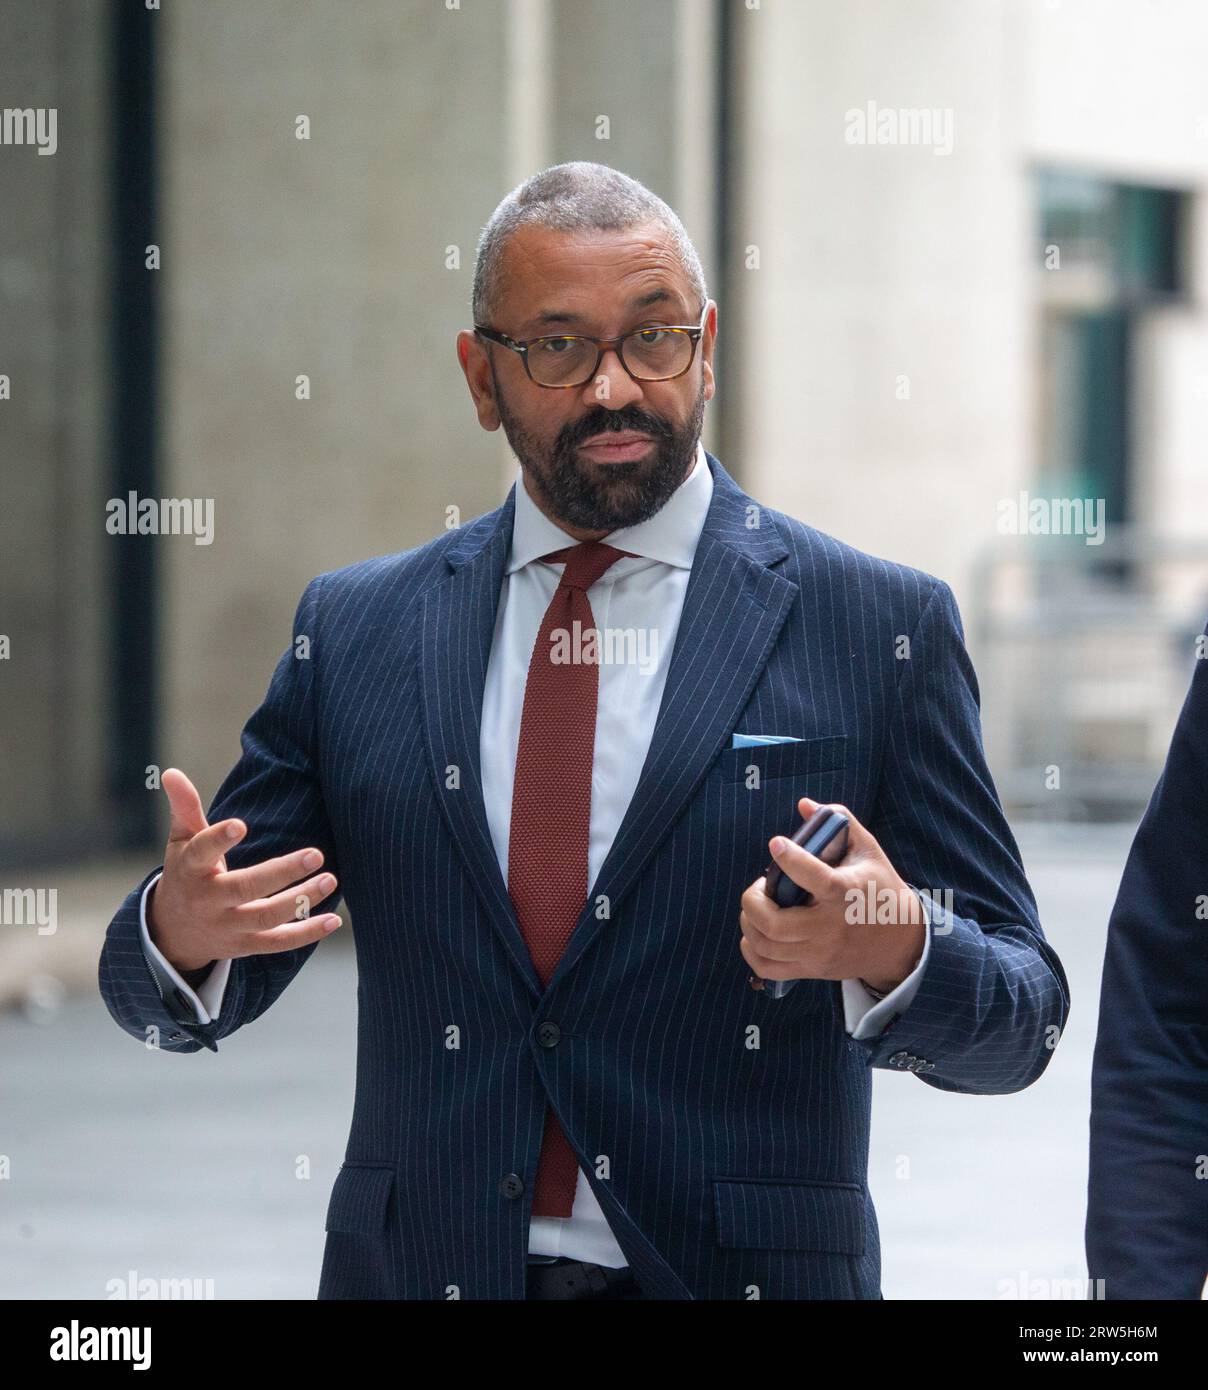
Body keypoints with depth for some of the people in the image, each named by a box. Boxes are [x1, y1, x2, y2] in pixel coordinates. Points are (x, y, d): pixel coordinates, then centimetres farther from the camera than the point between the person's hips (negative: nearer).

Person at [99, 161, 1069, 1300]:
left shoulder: (879, 629, -2)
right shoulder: (355, 629, 5)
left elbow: (1019, 1023, -2)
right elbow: (186, 996, 7)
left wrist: (893, 954, -23)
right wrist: (182, 929, -16)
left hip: (739, 1272, -2)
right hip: (417, 1270, 2)